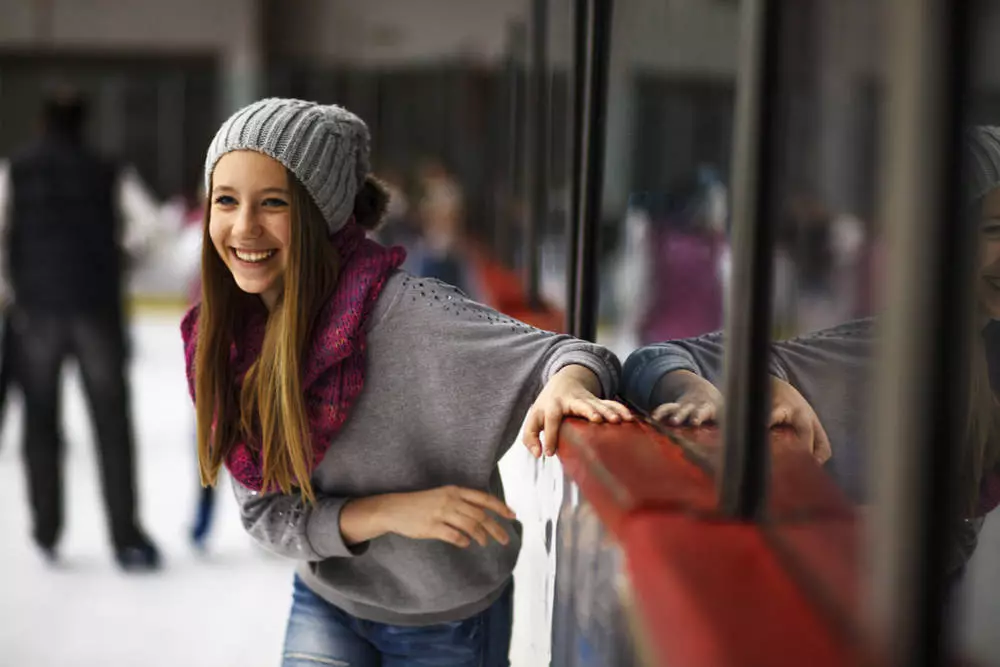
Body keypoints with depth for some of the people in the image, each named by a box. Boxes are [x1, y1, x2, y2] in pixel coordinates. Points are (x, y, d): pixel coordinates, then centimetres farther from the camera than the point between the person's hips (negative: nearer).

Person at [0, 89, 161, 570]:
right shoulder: (109, 173, 6)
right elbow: (146, 219, -8)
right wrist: (122, 258, 8)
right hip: (97, 306, 0)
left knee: (40, 420, 10)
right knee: (112, 422, 1)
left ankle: (46, 531, 12)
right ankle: (126, 535, -3)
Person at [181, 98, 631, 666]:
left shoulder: (402, 310, -27)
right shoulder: (223, 342, -10)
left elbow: (567, 355, -25)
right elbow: (264, 511, -10)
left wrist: (568, 386, -49)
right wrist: (391, 513, -26)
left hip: (447, 621, -3)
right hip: (325, 604, 3)